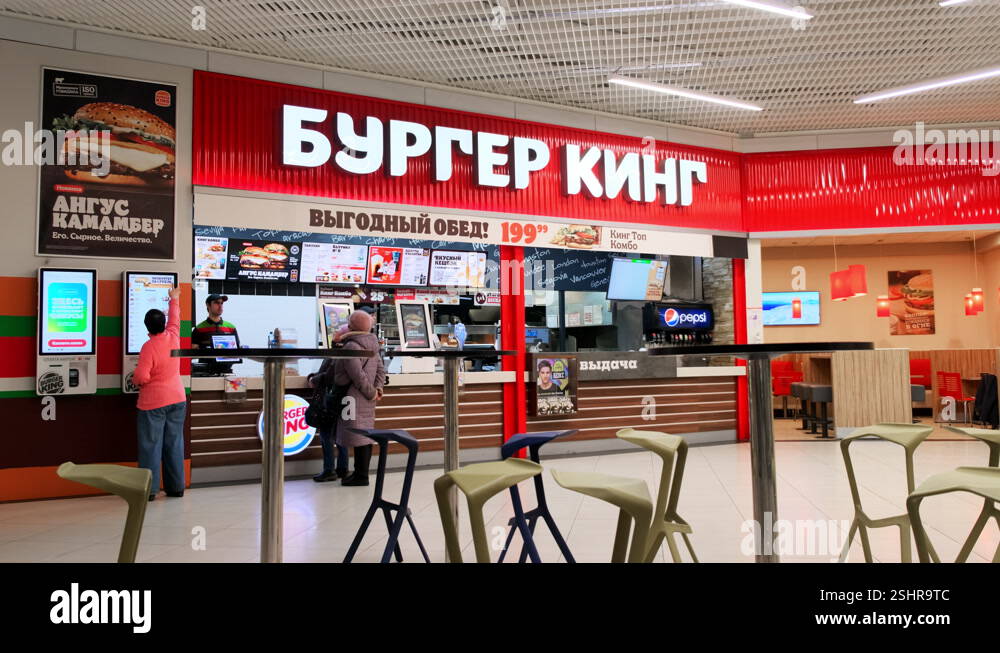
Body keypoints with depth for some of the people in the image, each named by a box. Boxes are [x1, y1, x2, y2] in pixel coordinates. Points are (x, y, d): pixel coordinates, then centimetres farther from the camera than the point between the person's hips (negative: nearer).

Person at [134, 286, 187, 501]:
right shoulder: (173, 337, -1)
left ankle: (149, 489, 4)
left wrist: (135, 379, 6)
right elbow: (175, 319, 20)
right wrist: (174, 299, 35)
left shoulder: (148, 347, -15)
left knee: (151, 444, 1)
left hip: (153, 402, -5)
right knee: (174, 443, 9)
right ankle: (176, 487, 14)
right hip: (177, 398, 5)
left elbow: (141, 377, -17)